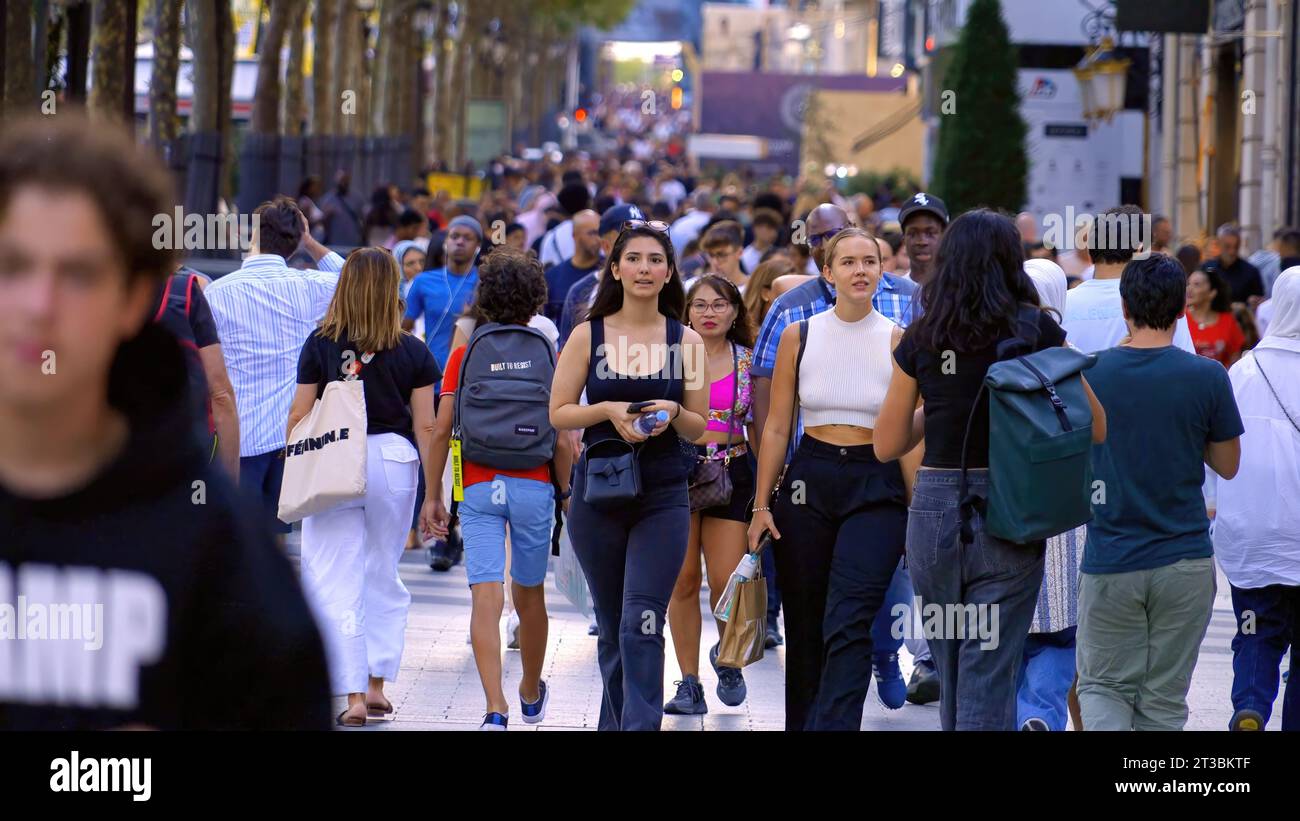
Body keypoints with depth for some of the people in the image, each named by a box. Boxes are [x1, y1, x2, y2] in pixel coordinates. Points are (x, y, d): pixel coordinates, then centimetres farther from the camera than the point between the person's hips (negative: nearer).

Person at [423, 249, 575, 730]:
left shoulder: (464, 352, 2)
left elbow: (441, 430, -1)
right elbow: (560, 438, -3)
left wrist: (433, 495, 6)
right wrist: (566, 493, 10)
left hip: (479, 488, -1)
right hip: (533, 487, 1)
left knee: (486, 597, -8)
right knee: (529, 594, 17)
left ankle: (495, 709, -22)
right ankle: (531, 695, 37)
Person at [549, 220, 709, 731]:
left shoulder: (686, 341, 3)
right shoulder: (588, 335, 2)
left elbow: (698, 429, 8)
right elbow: (558, 413, 2)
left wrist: (672, 413, -14)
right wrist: (607, 411, -15)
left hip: (663, 496, -1)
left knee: (641, 624, -14)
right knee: (611, 627, 11)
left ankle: (640, 724, -17)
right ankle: (617, 723, 26)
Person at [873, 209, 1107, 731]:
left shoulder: (920, 339, 2)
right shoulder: (1036, 330, -5)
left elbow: (887, 446, 8)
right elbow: (1096, 427, -2)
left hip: (933, 511, 3)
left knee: (951, 670, 18)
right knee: (989, 675, -2)